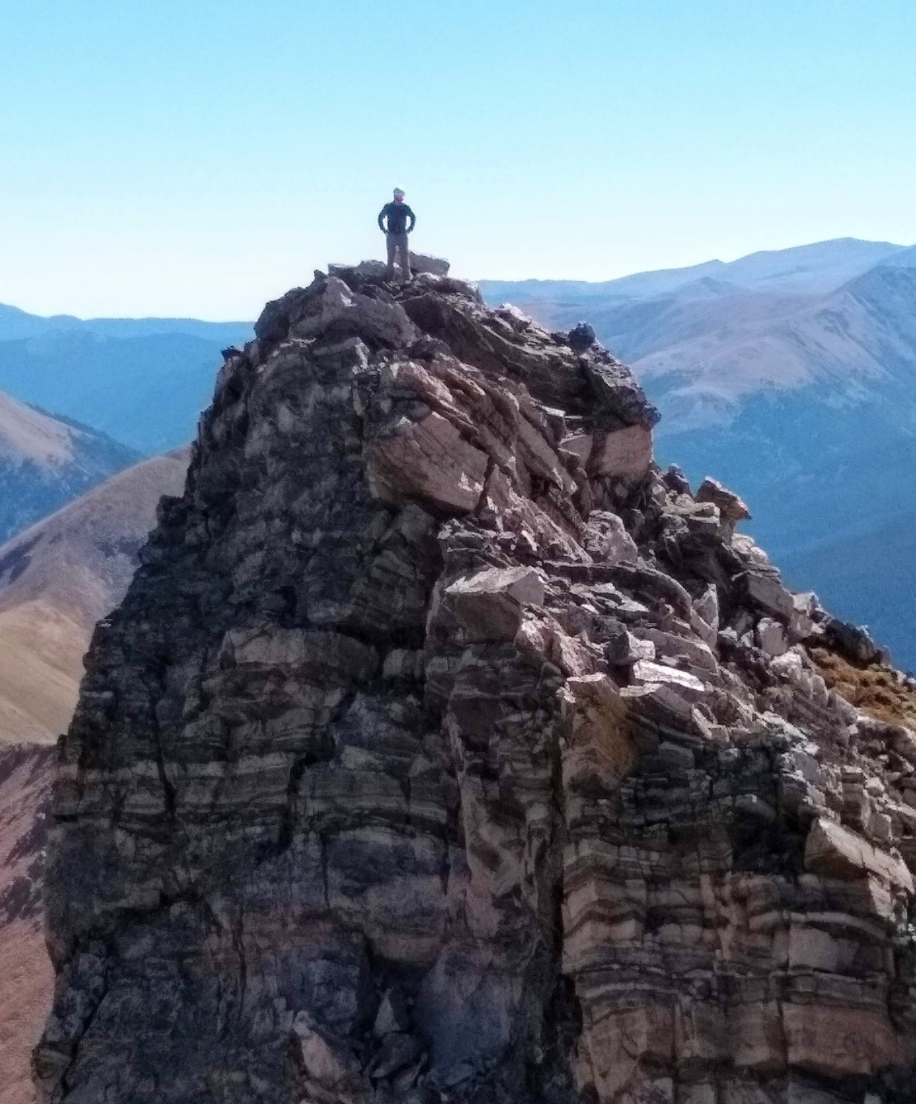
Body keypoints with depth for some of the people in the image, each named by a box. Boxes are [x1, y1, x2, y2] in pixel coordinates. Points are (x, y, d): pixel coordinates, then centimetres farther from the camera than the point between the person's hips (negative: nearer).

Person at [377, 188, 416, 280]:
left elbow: (413, 217, 19)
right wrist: (384, 229, 6)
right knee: (390, 257, 1)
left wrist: (410, 229, 9)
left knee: (405, 256, -5)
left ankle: (407, 278, -4)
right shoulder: (388, 207, 0)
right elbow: (380, 217, 15)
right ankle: (390, 278, 5)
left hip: (402, 235, 0)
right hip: (391, 235, 0)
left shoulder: (405, 208, 2)